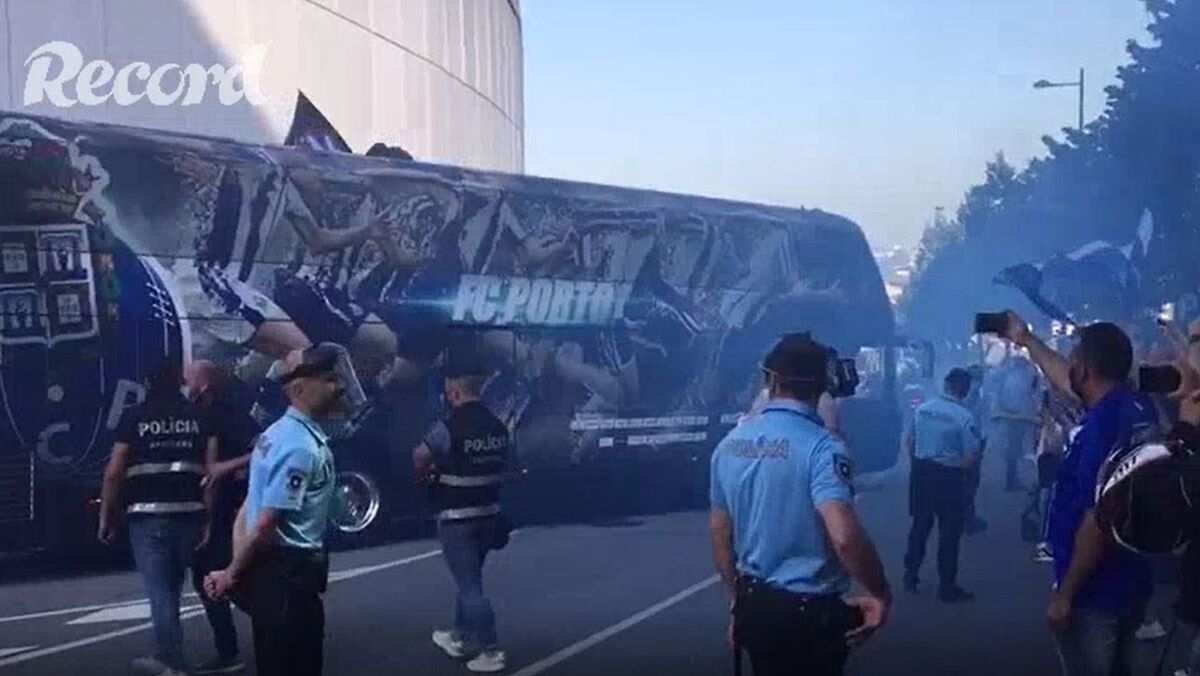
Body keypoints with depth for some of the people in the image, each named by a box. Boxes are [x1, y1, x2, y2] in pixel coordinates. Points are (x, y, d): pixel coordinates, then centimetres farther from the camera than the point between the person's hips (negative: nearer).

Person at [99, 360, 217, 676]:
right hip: (188, 514, 3)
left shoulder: (134, 416, 1)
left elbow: (113, 472, -2)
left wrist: (106, 518, 7)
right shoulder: (199, 415, 7)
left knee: (160, 593, 0)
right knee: (170, 590, 18)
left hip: (148, 516, -3)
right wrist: (208, 518, 4)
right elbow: (211, 471, 1)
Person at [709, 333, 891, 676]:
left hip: (753, 605, 6)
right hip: (810, 611, -6)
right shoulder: (821, 446, -17)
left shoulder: (730, 444, 2)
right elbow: (845, 537, -30)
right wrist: (880, 595, -16)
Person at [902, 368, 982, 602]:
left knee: (920, 524, 19)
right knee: (949, 531, 7)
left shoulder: (922, 408, -1)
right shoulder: (965, 417, -17)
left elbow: (909, 442, 8)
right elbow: (970, 459, -17)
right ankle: (947, 587, 14)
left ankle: (910, 577, 28)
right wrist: (965, 477, 3)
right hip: (949, 477, -5)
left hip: (921, 471, 5)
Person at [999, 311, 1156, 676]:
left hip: (1095, 592, -9)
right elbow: (1065, 380, 22)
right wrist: (1026, 339, 33)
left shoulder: (1104, 423, -26)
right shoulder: (1135, 406, 2)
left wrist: (1065, 593, -21)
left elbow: (1099, 520, -28)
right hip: (1130, 584, 9)